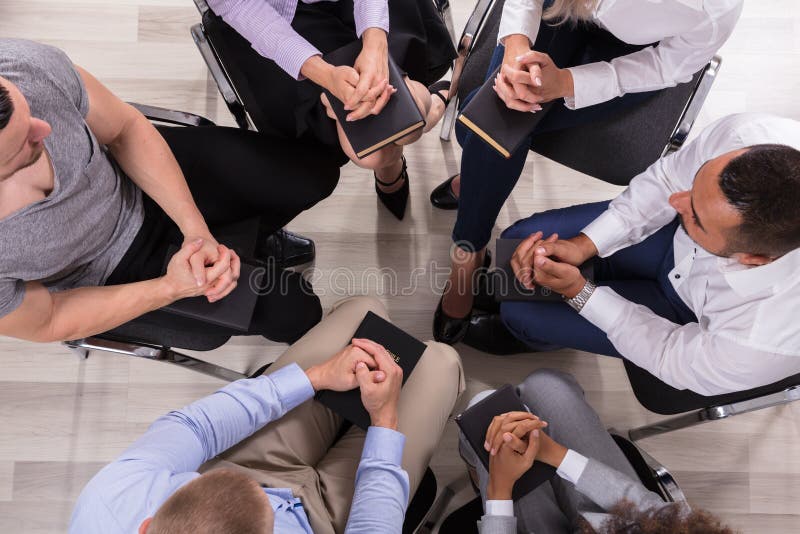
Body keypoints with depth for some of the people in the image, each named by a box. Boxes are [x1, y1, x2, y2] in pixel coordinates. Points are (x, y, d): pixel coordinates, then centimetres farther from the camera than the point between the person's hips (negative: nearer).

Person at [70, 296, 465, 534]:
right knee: (439, 361, 0)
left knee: (364, 311, 3)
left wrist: (315, 377, -16)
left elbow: (192, 429, -19)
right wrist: (385, 420, -14)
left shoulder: (105, 500, -36)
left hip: (239, 466, 3)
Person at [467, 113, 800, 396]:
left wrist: (578, 292, -27)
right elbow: (667, 180, -15)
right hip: (679, 241, 4)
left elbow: (675, 359, -22)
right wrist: (584, 244, -22)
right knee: (521, 239, 0)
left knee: (521, 311, -3)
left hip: (694, 319, -3)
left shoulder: (769, 342, -43)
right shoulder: (746, 134, -37)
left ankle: (525, 335, 40)